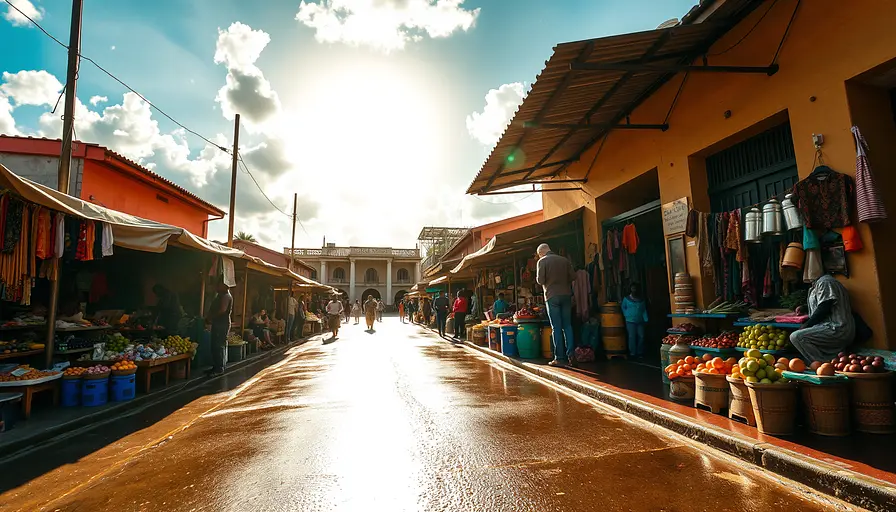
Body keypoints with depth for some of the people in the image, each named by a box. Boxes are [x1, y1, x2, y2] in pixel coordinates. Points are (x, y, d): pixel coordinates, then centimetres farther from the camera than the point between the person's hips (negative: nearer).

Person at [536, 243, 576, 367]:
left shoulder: (542, 261, -3)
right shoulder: (564, 260, 9)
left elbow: (540, 280, -8)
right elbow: (572, 277, 6)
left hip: (552, 296, -3)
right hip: (566, 295, 4)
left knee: (556, 328, -1)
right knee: (567, 326, 10)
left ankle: (558, 358, 1)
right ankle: (571, 355, 4)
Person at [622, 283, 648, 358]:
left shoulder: (641, 300, 11)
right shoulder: (626, 299, 4)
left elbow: (644, 310, 8)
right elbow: (623, 308, 10)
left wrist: (645, 320, 0)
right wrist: (627, 315, -2)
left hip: (640, 321, 3)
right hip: (630, 321, -3)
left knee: (641, 336, 0)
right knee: (632, 337, -6)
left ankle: (640, 353, 12)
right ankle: (633, 353, 1)